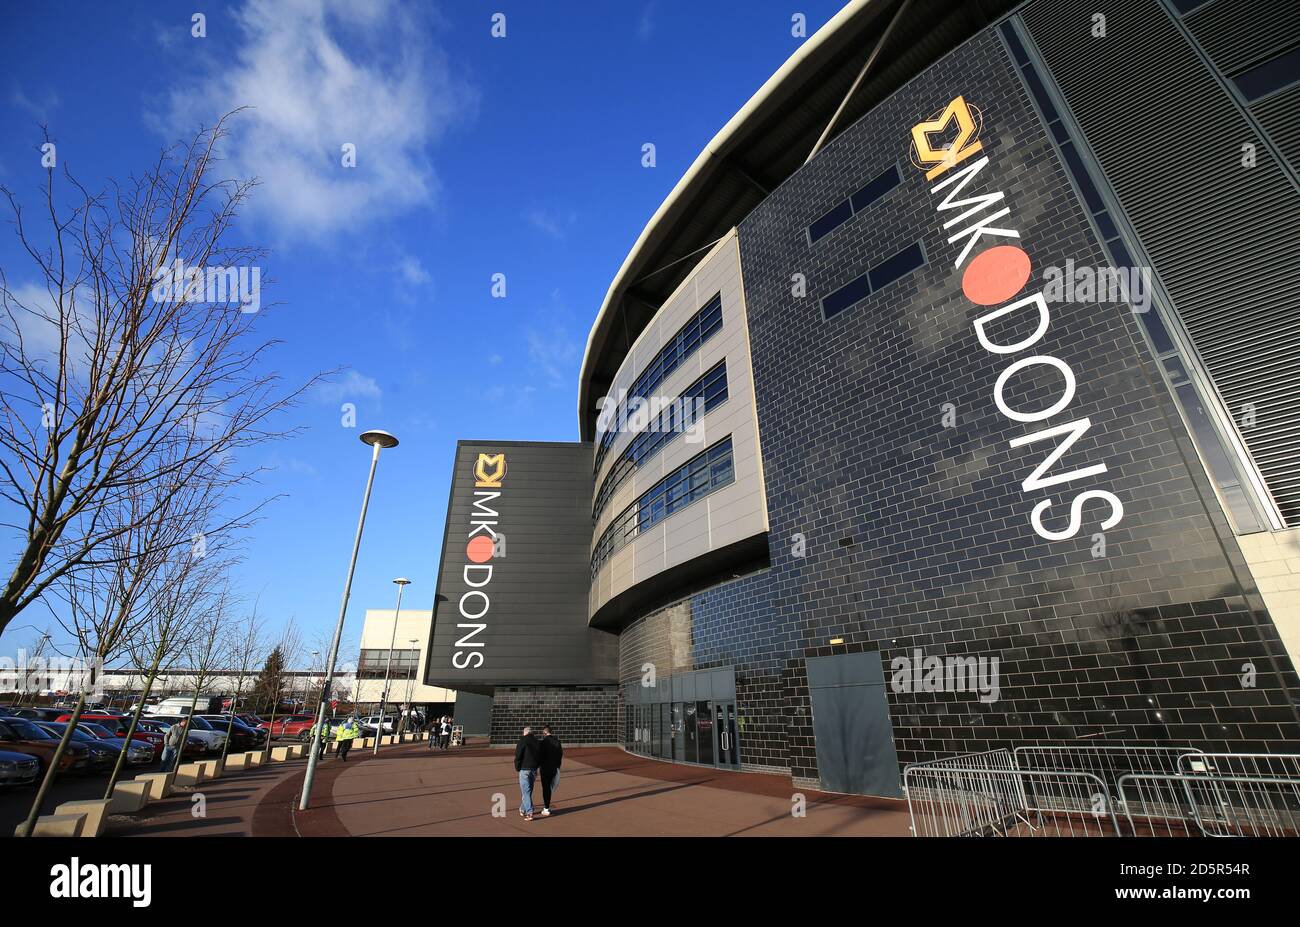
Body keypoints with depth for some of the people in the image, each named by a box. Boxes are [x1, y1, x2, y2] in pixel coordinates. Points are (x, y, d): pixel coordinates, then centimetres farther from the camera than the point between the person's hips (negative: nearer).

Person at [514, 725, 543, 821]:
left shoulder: (523, 741, -9)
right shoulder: (538, 742, 8)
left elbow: (518, 755, -13)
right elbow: (541, 757, 12)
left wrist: (517, 768, -1)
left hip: (524, 769, -6)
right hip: (534, 770, 6)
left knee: (525, 791, -3)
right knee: (528, 790, 19)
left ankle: (529, 813, -8)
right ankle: (523, 809, 31)